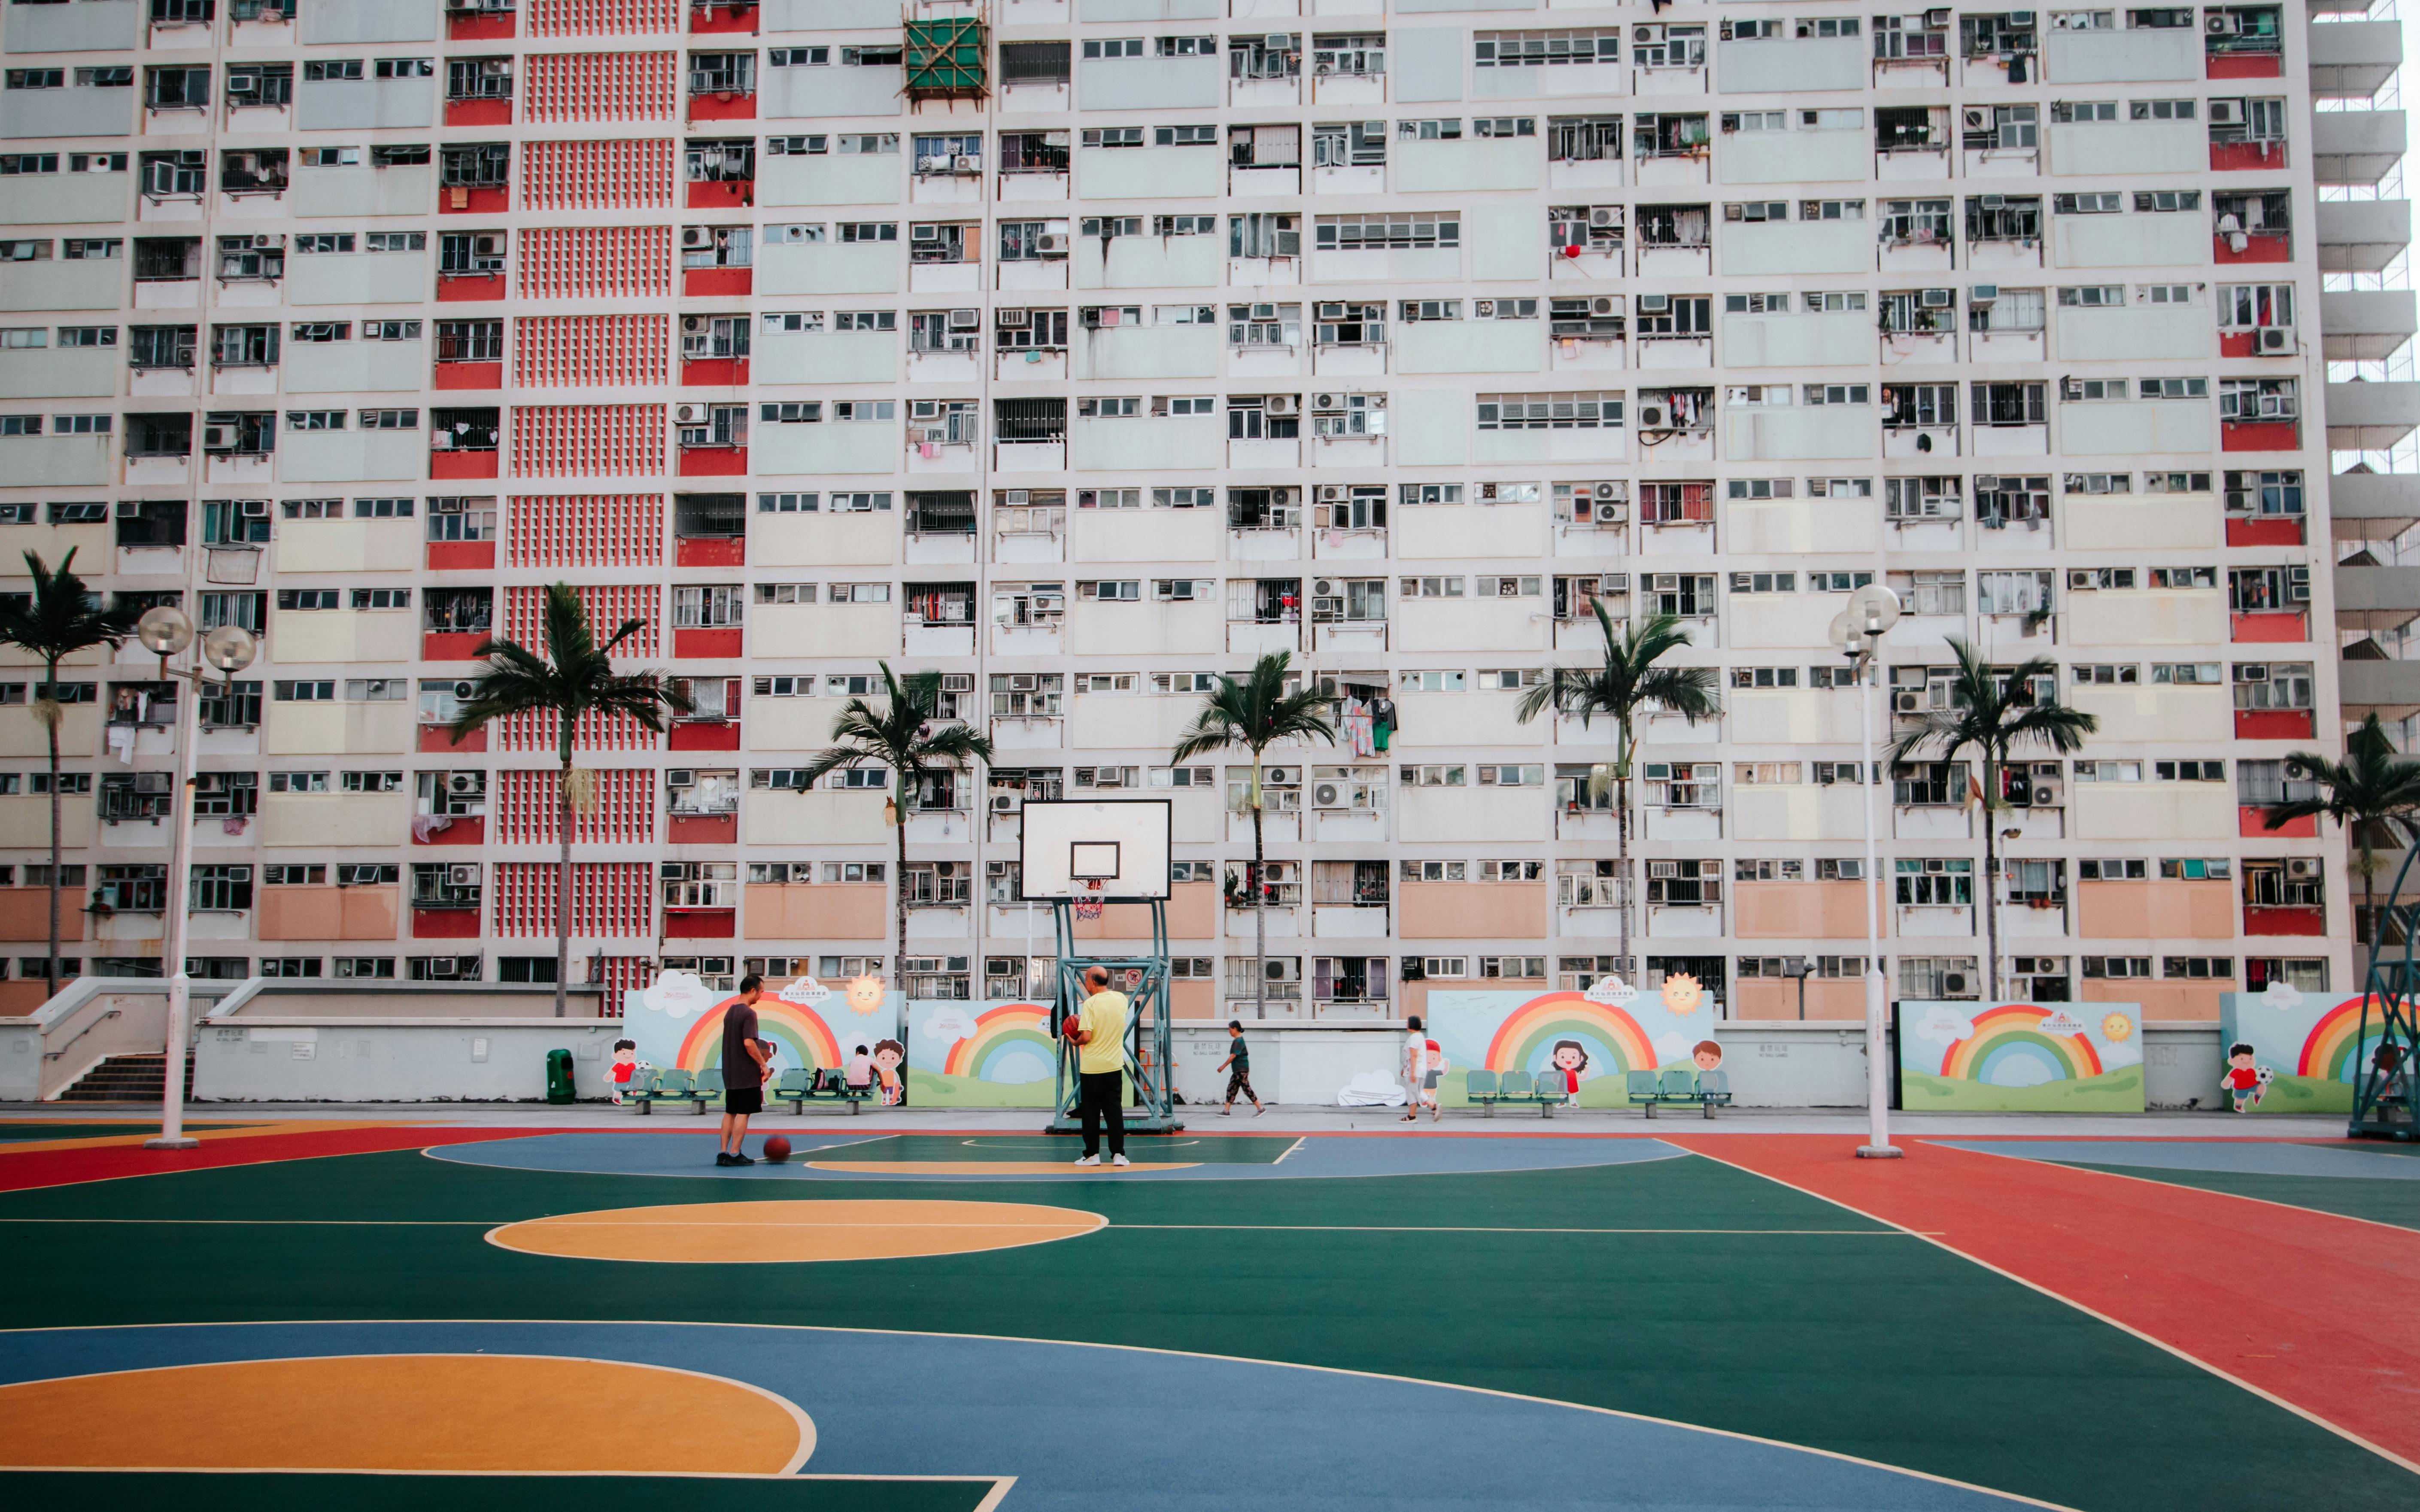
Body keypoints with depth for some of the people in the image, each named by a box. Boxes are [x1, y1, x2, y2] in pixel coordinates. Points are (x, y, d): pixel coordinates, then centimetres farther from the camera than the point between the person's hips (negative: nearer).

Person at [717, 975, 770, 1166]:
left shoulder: (730, 1011, 13)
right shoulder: (748, 1013, -15)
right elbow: (749, 1043, -23)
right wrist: (763, 1064, -14)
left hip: (730, 1072, 8)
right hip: (747, 1073, -8)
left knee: (730, 1113, 12)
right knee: (743, 1113, -3)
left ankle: (723, 1153, 11)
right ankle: (734, 1155, -4)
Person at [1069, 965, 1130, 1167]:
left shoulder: (1091, 1004, -14)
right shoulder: (1121, 999, 3)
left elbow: (1086, 1037, -19)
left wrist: (1076, 1042, 1)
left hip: (1091, 1068, -4)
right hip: (1115, 1066, 4)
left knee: (1091, 1112, 6)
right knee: (1115, 1111, 8)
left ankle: (1092, 1154, 11)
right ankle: (1118, 1154, 5)